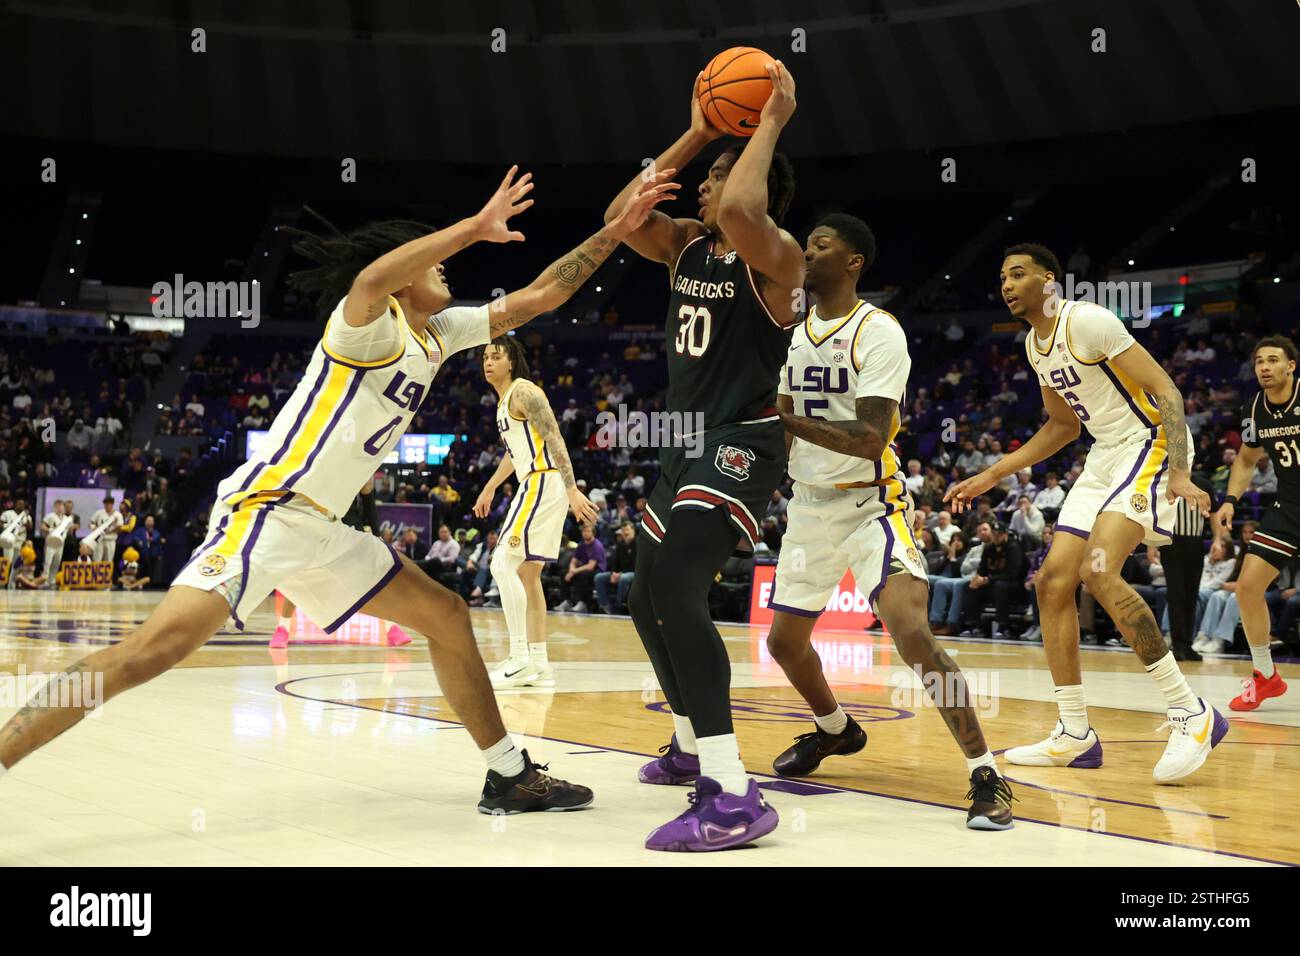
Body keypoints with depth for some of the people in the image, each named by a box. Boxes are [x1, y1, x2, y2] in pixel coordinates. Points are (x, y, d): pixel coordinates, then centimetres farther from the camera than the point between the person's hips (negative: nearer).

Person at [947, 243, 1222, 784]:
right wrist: (991, 477, 20)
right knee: (1053, 582, 2)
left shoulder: (1087, 321, -16)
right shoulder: (1035, 344, 12)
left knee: (1098, 571, -26)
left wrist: (1179, 474, -31)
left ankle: (1192, 714, -19)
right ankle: (1075, 735, 9)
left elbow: (1164, 390, -19)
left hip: (1150, 446, -10)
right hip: (1105, 457, 10)